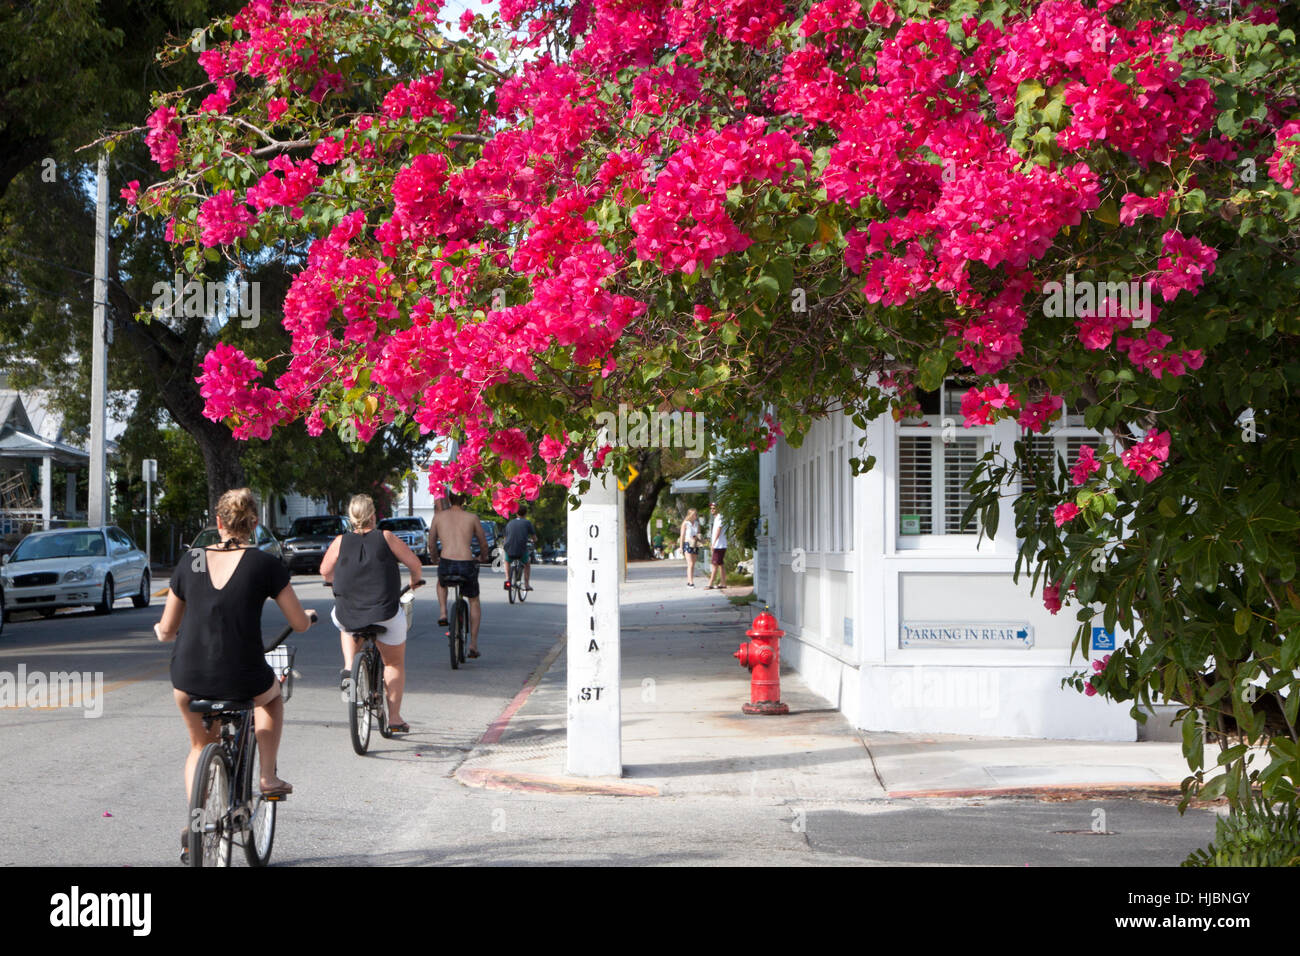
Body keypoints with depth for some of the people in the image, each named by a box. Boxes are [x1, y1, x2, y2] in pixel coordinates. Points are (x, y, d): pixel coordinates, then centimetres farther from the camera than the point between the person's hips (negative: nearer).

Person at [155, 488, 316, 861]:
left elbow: (167, 629, 12)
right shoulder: (264, 564, -3)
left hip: (188, 679, 2)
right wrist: (309, 616, 27)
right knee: (271, 696, 35)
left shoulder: (190, 562, 5)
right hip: (241, 680, -2)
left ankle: (194, 824, 18)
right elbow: (299, 623, 4)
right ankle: (268, 778, 29)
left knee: (201, 745, 30)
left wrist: (160, 631, 36)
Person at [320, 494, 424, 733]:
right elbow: (414, 562, 3)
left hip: (348, 616, 1)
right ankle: (394, 718, 19)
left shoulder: (340, 542, 1)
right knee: (394, 662, 20)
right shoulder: (386, 538, -2)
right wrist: (416, 579, 25)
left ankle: (348, 668, 17)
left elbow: (325, 571, 11)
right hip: (385, 615, -1)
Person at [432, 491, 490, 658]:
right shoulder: (472, 518, 9)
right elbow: (484, 544, 18)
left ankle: (443, 613, 17)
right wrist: (483, 557, 41)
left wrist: (436, 558, 43)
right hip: (467, 565, -1)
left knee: (441, 583, 39)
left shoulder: (439, 516, 11)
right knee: (474, 602, 24)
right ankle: (473, 644, 18)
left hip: (446, 564, 1)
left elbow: (432, 543, 22)